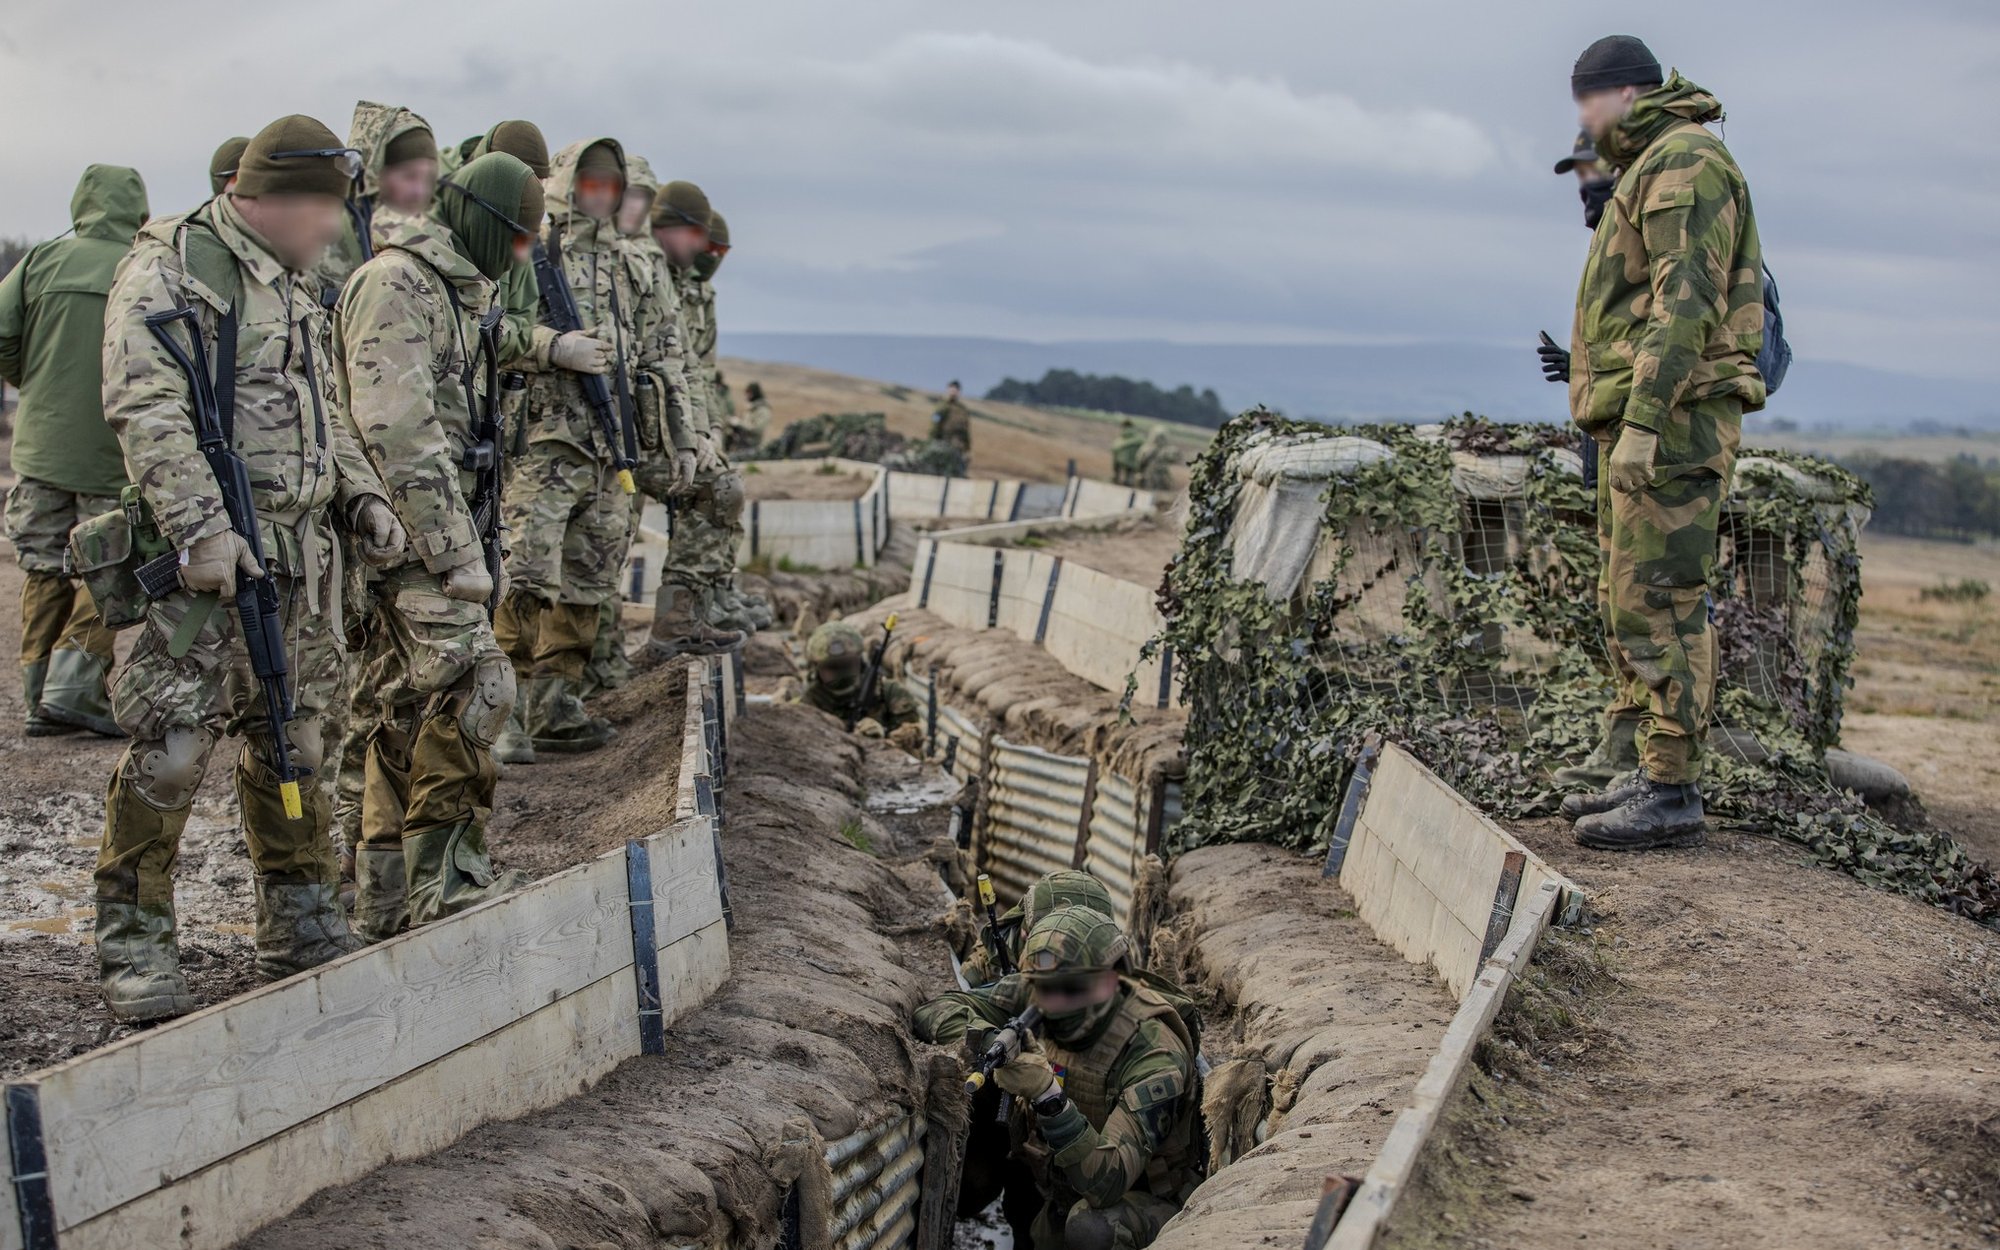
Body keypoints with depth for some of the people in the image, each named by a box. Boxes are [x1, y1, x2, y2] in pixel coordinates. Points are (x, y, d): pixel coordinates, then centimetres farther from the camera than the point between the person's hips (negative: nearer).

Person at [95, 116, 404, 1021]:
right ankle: (134, 945, 4)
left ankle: (300, 929, 23)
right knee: (169, 747, -8)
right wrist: (200, 526, -25)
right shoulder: (169, 268, -7)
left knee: (290, 742, 13)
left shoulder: (290, 283, 20)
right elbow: (145, 410, -17)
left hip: (302, 549, 8)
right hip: (210, 555, -8)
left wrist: (362, 496, 13)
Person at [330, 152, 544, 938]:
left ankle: (386, 899, 18)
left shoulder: (456, 290, 19)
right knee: (471, 679, -18)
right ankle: (443, 876, -13)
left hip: (433, 513, 10)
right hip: (402, 520, -10)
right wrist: (458, 552, -24)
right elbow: (397, 430, -22)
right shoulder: (396, 283, -13)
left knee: (410, 701, 11)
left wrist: (468, 536, 21)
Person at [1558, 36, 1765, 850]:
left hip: (1671, 421, -11)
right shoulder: (1650, 173, 25)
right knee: (1630, 605, 11)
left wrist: (1641, 419, -24)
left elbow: (1687, 301, -19)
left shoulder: (1685, 160, -8)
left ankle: (1672, 795, -9)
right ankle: (1651, 777, 17)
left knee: (1659, 603, -11)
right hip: (1649, 427, 11)